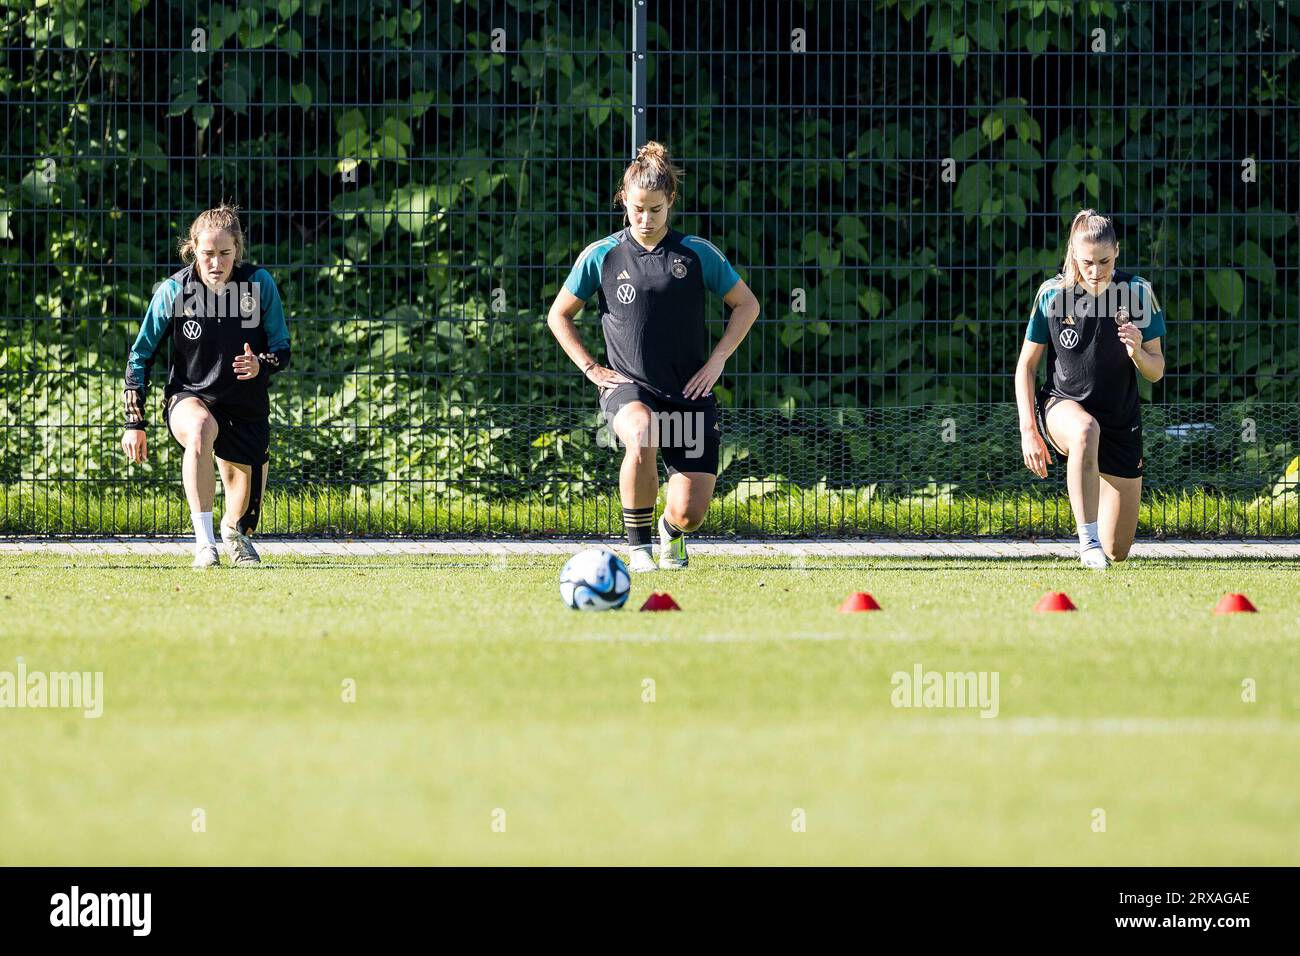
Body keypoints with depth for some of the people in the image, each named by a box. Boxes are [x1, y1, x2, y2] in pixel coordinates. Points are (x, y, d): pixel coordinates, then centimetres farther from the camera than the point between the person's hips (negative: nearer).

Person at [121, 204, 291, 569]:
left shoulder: (260, 284, -12)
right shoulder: (172, 291, -14)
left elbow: (282, 349, -3)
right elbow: (140, 355, -2)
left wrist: (261, 365, -27)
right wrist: (135, 422, -6)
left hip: (247, 409, 2)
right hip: (189, 397, -2)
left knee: (247, 503, 12)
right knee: (200, 430, -39)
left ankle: (235, 529, 51)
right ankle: (204, 541, -38)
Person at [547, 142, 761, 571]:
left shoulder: (697, 253, 0)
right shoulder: (600, 256, 1)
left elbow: (747, 305, 12)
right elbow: (559, 315, 13)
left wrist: (717, 360, 1)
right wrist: (590, 368, 3)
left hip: (689, 391, 1)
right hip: (628, 387, -1)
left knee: (689, 513, -9)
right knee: (642, 436, -39)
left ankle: (670, 531, 33)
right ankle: (638, 545, -18)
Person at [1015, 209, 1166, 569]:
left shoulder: (1138, 292, -10)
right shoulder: (1052, 293, -12)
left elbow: (1156, 372, -4)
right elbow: (1026, 365, -3)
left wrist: (1138, 353, -27)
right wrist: (1029, 431, -11)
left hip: (1121, 422, 2)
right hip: (1063, 407, -2)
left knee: (1116, 552, 4)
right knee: (1086, 430, -43)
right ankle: (1088, 540, -38)